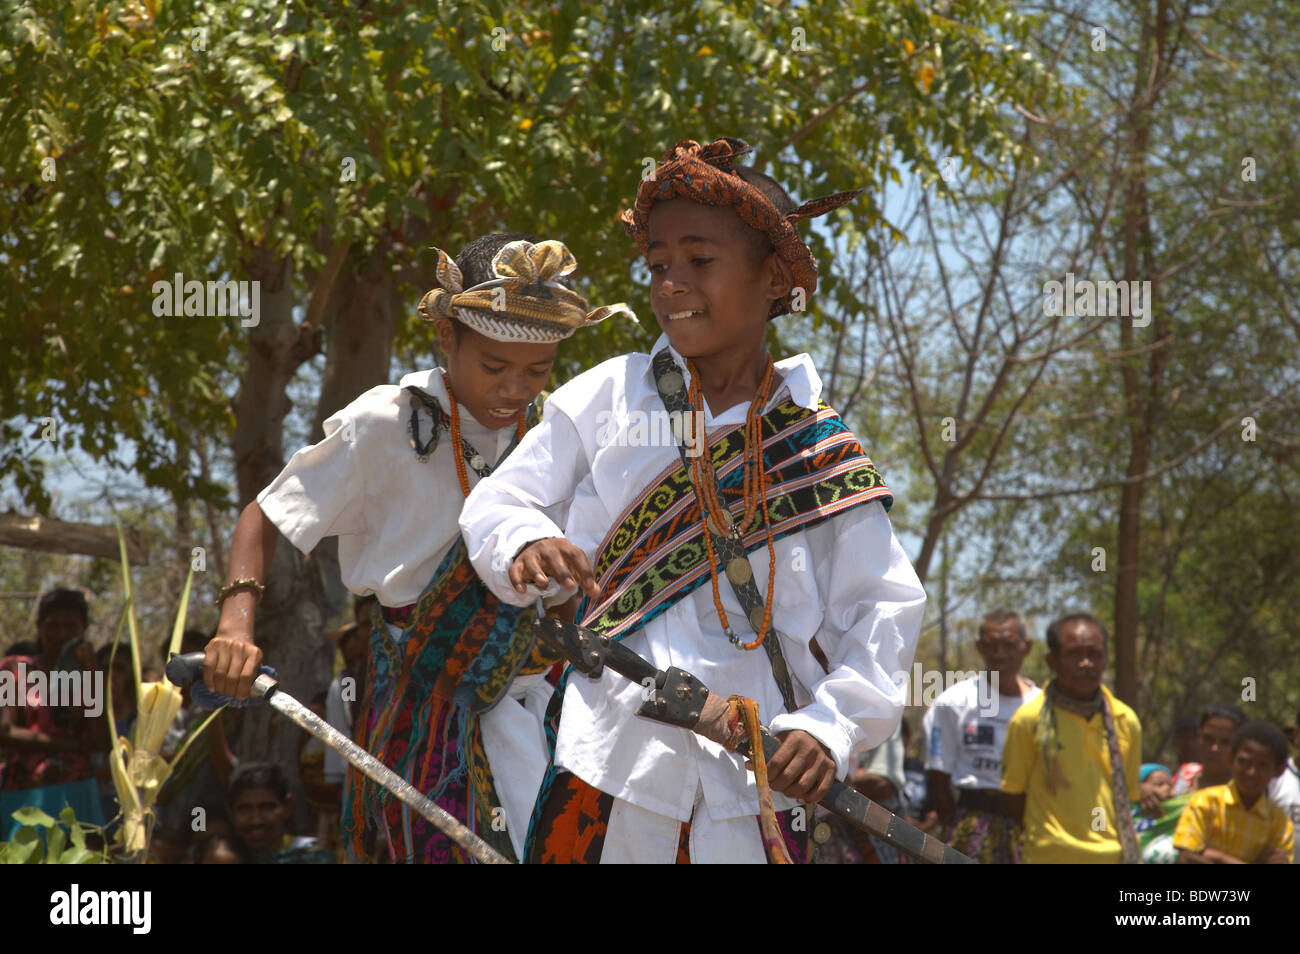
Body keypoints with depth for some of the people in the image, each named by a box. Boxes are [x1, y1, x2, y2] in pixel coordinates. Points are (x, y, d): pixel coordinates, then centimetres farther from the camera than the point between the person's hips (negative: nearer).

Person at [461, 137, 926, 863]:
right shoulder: (607, 397, 6)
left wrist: (831, 725, -13)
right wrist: (527, 545, -17)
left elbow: (885, 609, 3)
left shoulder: (820, 449, 3)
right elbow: (498, 503, 7)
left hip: (759, 788, 0)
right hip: (608, 775, 0)